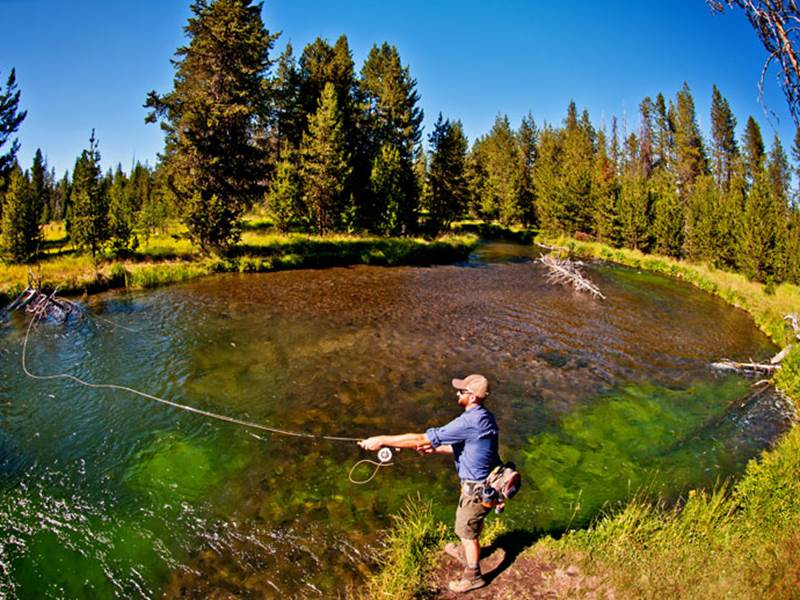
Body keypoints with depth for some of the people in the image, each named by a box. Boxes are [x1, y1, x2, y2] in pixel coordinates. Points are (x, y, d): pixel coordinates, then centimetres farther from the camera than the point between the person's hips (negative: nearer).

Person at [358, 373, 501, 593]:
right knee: (473, 521, 31)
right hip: (487, 483, 9)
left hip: (477, 488, -9)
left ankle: (473, 576, 34)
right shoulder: (484, 417, -2)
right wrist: (436, 450, 1)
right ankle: (465, 552, 56)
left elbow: (421, 439, -31)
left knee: (467, 530, 14)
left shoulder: (469, 422, -32)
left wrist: (382, 440, -26)